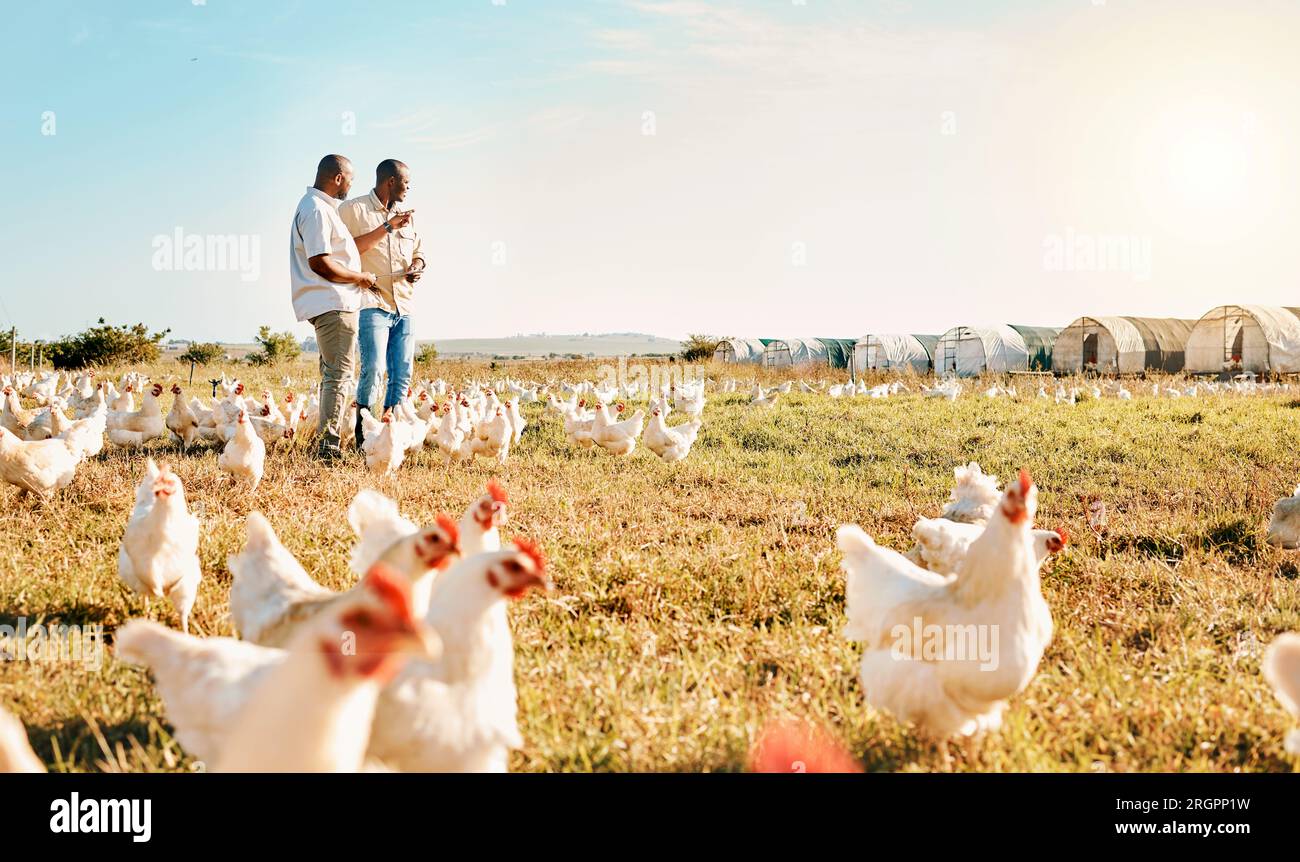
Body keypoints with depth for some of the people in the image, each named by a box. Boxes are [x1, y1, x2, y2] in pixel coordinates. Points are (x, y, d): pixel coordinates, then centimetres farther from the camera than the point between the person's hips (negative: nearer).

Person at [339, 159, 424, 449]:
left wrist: (417, 267, 6)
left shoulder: (405, 216, 21)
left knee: (402, 374, 2)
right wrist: (387, 227, -14)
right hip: (372, 302, -7)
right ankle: (362, 438, -9)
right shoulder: (353, 209, 0)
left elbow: (417, 253, 30)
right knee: (374, 368, -17)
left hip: (403, 306, 7)